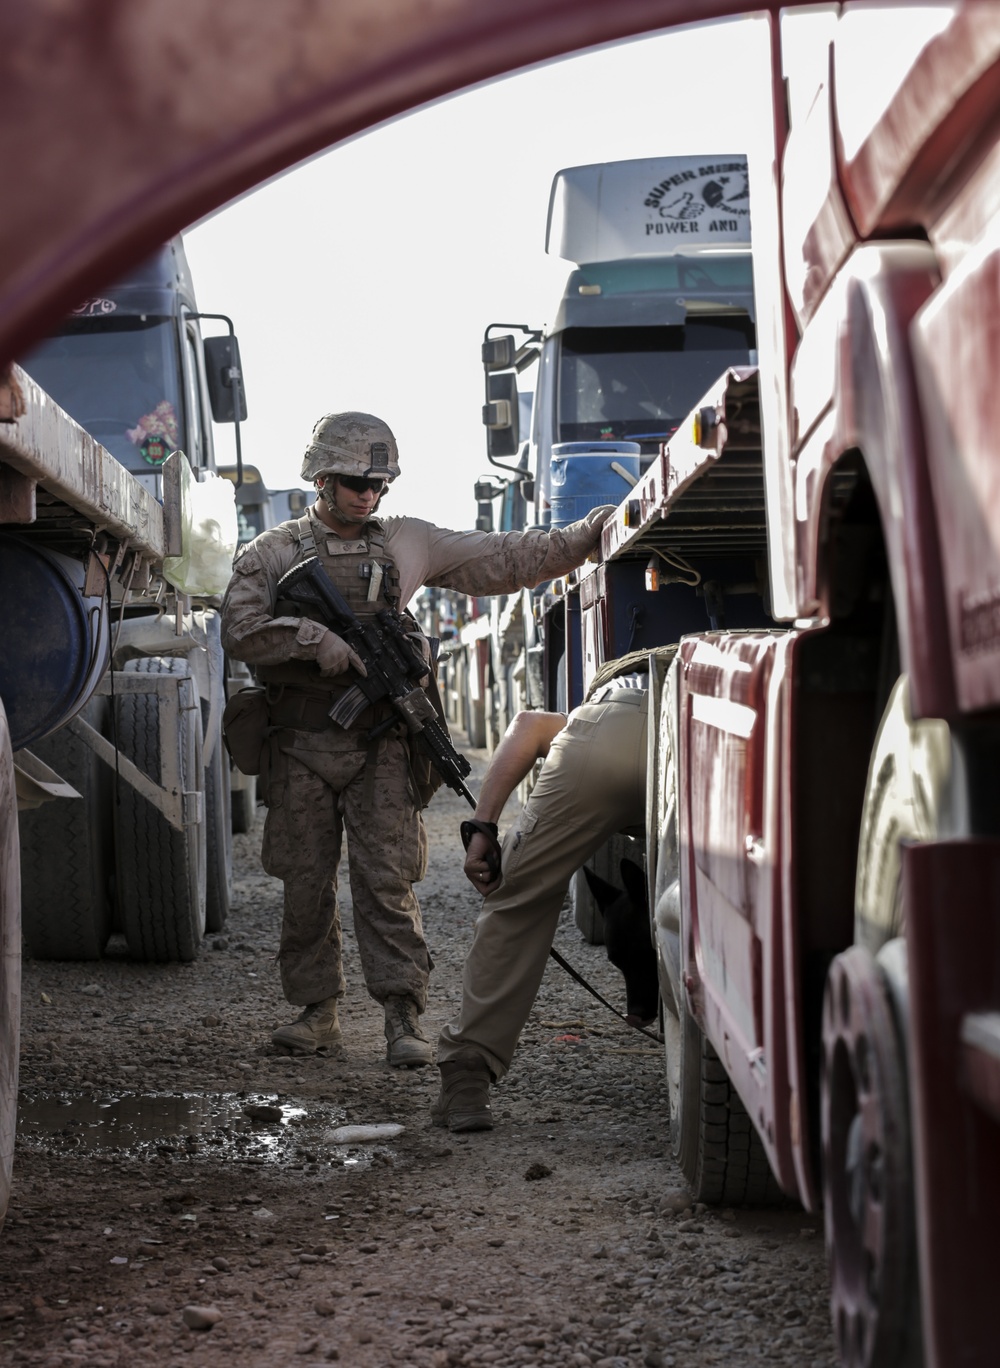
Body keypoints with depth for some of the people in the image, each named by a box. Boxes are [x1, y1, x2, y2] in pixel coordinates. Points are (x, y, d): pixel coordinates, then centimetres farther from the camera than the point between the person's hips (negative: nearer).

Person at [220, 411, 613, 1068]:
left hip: (381, 746, 0)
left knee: (388, 882, -7)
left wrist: (589, 534, 2)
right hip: (301, 747, 0)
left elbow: (508, 558, 10)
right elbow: (242, 629, -6)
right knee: (305, 885, 5)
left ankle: (404, 1018, -7)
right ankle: (318, 1010, 17)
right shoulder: (274, 552, 6)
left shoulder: (408, 543, 10)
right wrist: (322, 640, -16)